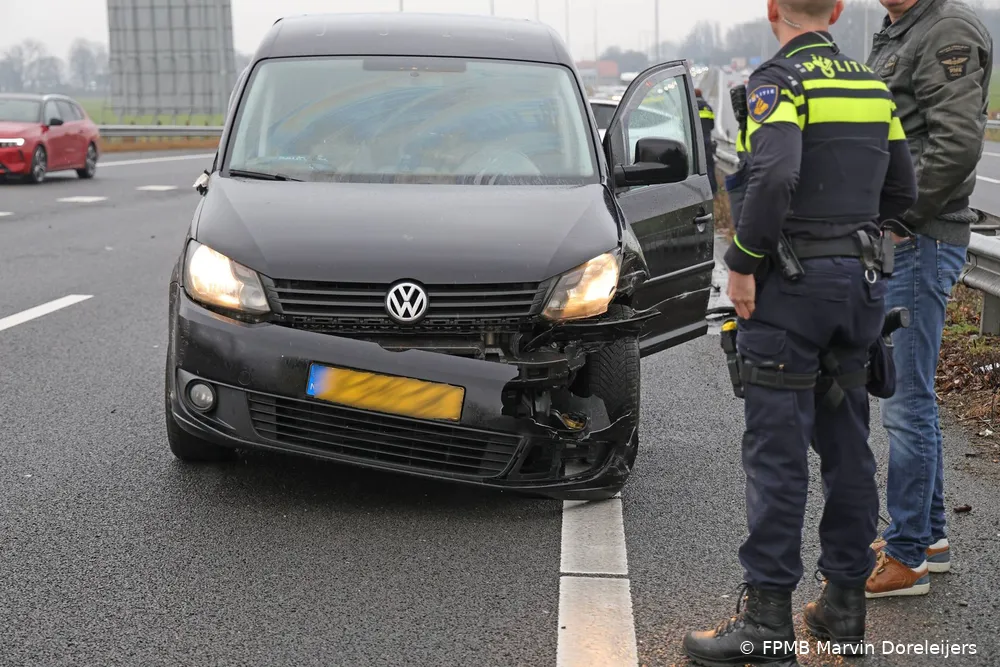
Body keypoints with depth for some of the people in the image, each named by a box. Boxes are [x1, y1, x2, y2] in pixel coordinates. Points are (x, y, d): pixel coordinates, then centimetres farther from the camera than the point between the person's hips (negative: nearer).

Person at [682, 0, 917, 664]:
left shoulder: (779, 81, -10)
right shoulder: (874, 86, 13)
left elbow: (775, 177, -26)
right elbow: (901, 191, 16)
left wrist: (743, 262, -16)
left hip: (794, 284, -7)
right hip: (864, 280, 7)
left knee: (778, 453, -4)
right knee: (847, 446, 14)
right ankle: (846, 602, 22)